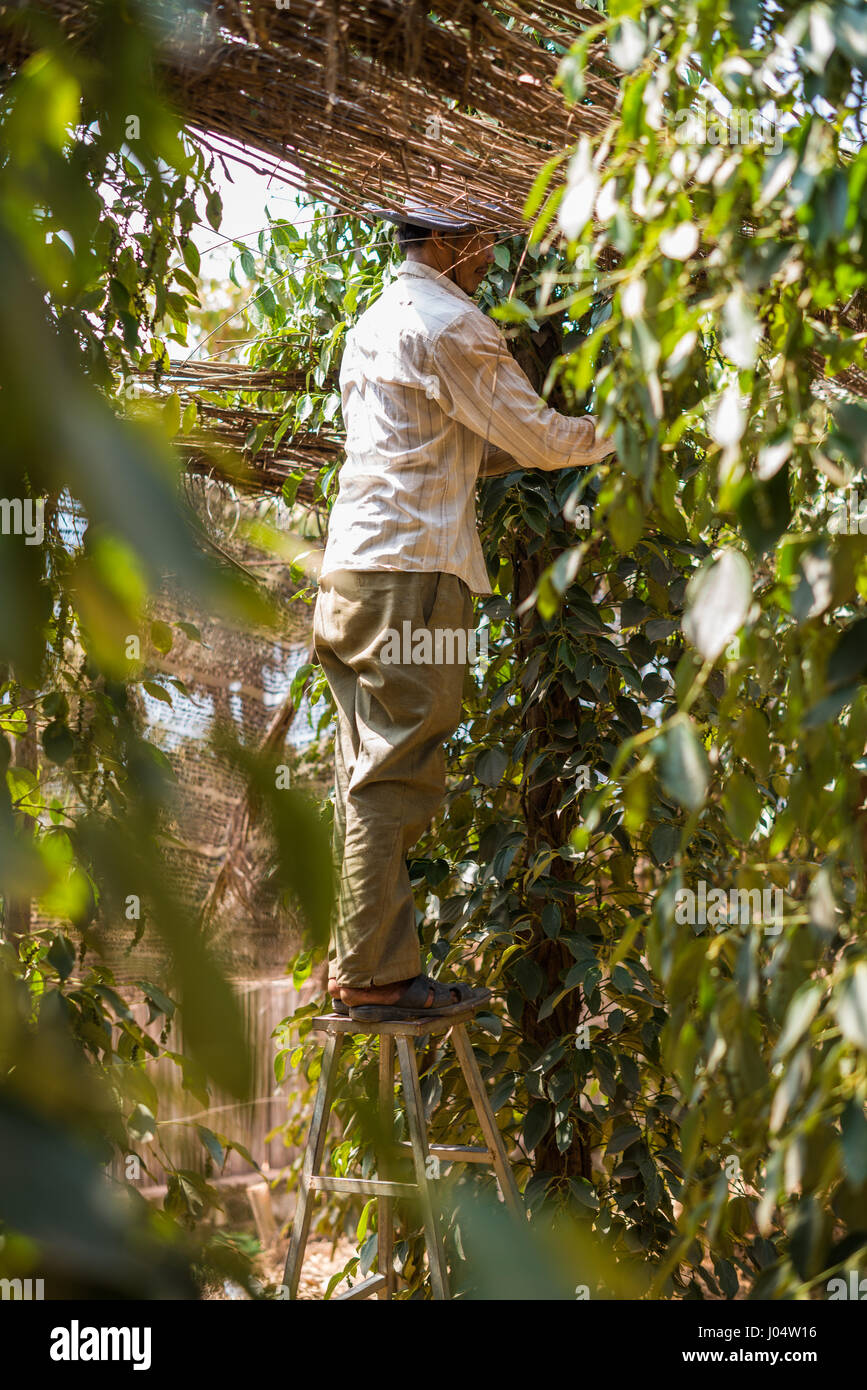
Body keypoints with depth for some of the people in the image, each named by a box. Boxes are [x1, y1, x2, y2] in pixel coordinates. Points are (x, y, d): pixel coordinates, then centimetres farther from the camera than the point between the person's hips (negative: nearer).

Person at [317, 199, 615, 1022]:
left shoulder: (371, 325, 24)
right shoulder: (449, 323, -6)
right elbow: (536, 437, -2)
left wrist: (521, 450, 26)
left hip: (352, 572, 9)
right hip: (411, 568, -9)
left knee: (369, 779, 8)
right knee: (395, 775, -10)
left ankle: (360, 967, 9)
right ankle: (374, 976, -10)